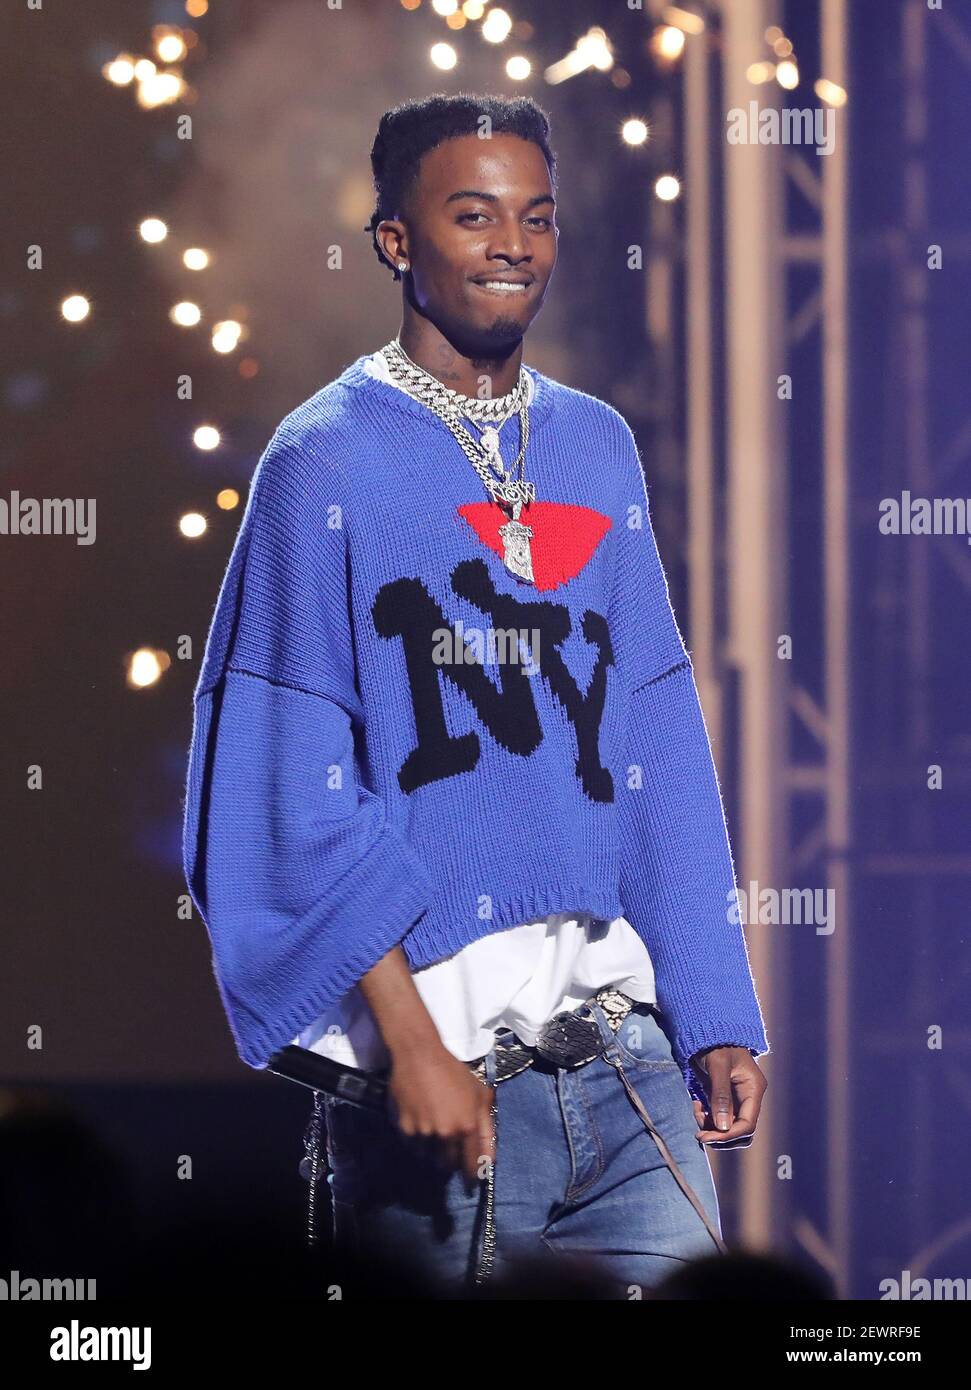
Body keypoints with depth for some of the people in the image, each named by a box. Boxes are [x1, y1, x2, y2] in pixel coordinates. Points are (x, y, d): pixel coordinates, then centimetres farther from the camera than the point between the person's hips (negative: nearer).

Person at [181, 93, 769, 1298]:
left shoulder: (596, 447, 15)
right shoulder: (328, 462, -2)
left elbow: (662, 754, 15)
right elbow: (299, 788, -8)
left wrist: (717, 1018, 8)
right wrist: (411, 1041, -16)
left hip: (624, 1051, 5)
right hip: (442, 1068, -5)